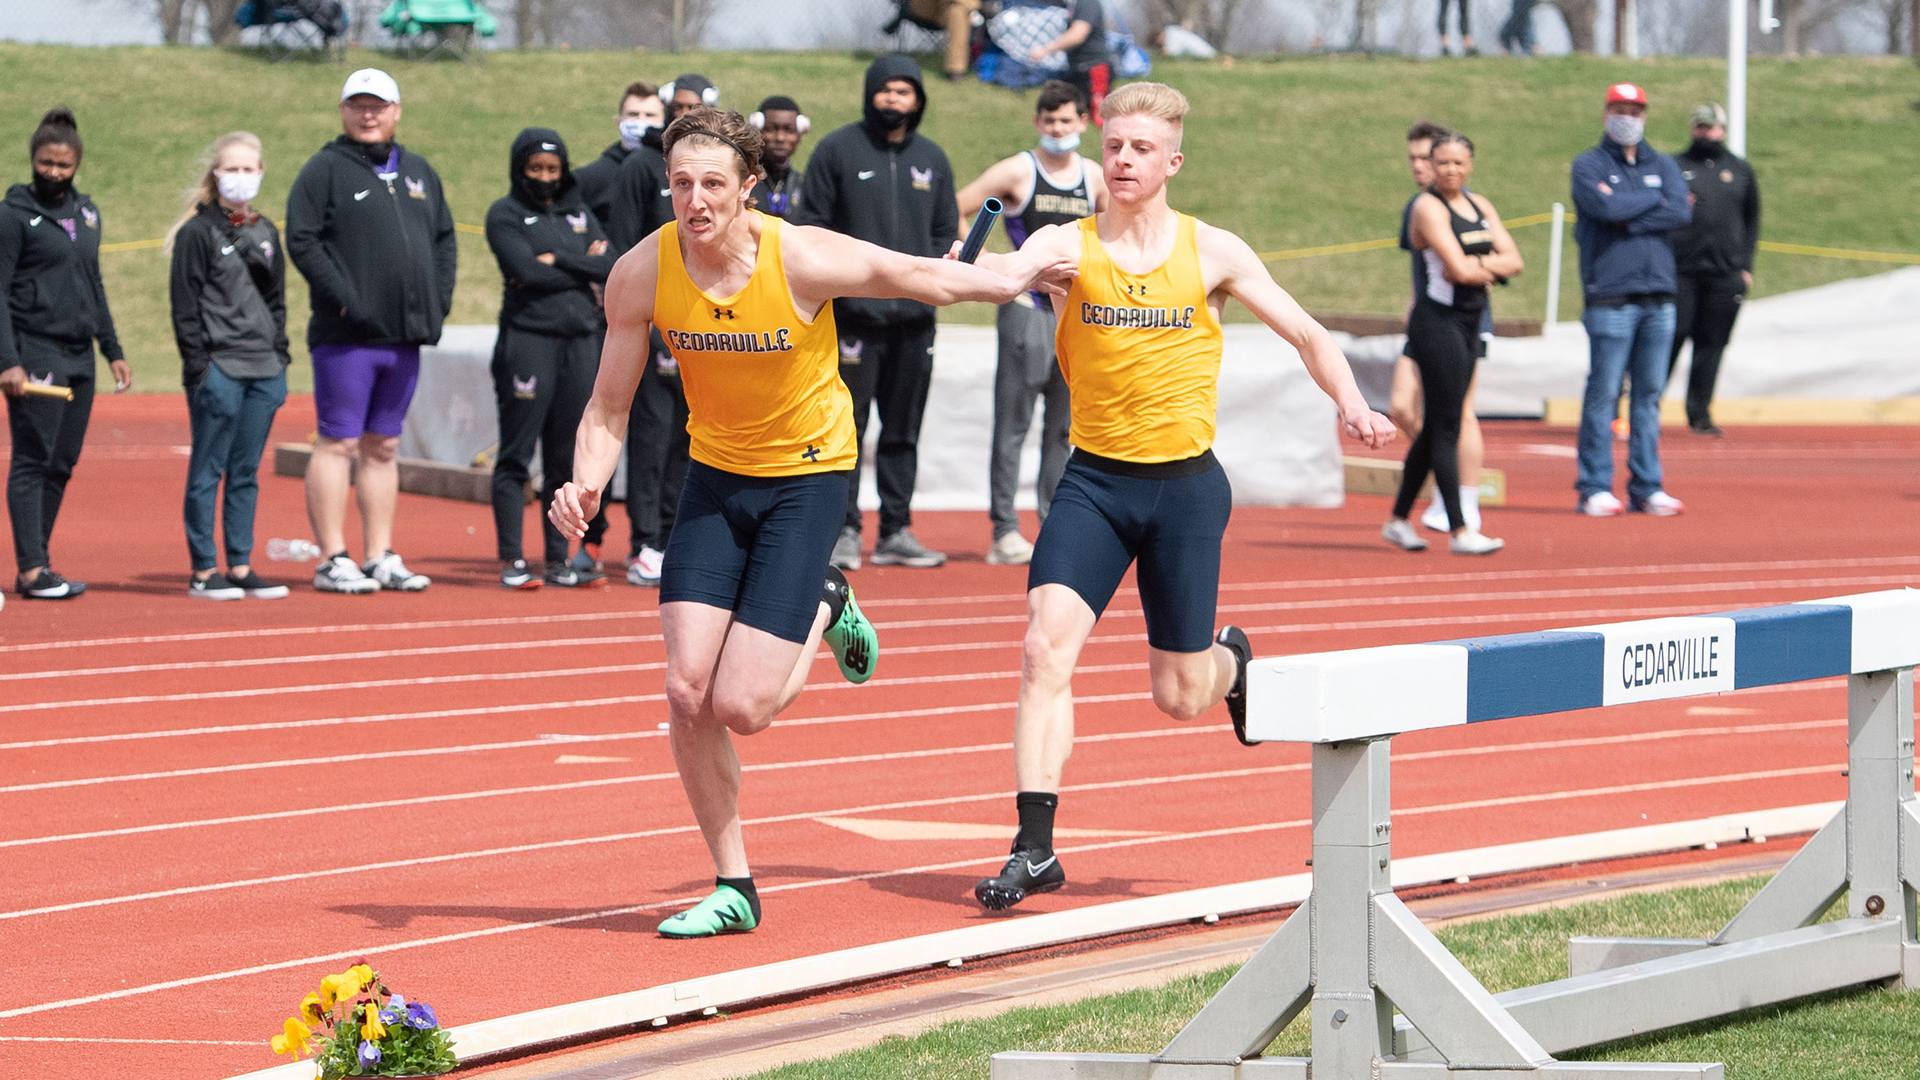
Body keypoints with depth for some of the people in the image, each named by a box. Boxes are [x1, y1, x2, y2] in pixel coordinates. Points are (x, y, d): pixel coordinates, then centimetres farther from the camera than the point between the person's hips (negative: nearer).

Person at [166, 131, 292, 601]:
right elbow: (185, 305, -6)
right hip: (218, 368, -6)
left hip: (264, 369, 6)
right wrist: (198, 363, -12)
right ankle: (204, 571, 1)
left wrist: (280, 354, 12)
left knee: (246, 473, 8)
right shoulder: (197, 232, -4)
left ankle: (240, 567, 12)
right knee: (208, 472, -2)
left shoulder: (266, 232, 14)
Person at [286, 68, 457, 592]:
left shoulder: (418, 172, 17)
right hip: (347, 335, -6)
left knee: (383, 447, 10)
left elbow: (444, 239, 21)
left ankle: (381, 558, 14)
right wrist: (344, 296, -17)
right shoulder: (325, 170, -3)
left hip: (406, 334, 6)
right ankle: (333, 562, -4)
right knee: (338, 443, -5)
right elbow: (302, 241, -10)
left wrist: (439, 299, 7)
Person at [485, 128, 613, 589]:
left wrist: (558, 260, -6)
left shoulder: (579, 214, 17)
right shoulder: (505, 214, 2)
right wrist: (584, 268, -3)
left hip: (581, 340, 5)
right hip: (528, 339, -5)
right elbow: (526, 270, -13)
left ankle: (559, 559, 12)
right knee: (516, 455, -4)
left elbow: (612, 265, 3)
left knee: (566, 458, 7)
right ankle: (511, 560, -1)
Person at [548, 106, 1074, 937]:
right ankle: (733, 888, 12)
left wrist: (1020, 276, 8)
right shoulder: (642, 275, -15)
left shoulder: (804, 261, -24)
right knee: (687, 693, -8)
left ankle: (826, 608, 21)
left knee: (742, 708, -12)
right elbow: (608, 408, -4)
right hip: (715, 473, 3)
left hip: (808, 476, -3)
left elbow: (929, 280, -6)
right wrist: (587, 484, -23)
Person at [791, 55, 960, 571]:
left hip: (915, 316, 4)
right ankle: (843, 531, -3)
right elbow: (809, 224, 0)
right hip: (854, 313, -4)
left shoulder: (932, 159, 14)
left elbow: (947, 231, 18)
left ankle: (896, 531, 13)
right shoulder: (838, 151, 1)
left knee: (904, 431, 8)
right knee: (847, 427, -6)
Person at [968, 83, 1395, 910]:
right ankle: (1034, 848, -15)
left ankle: (1230, 661, 43)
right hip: (1093, 479, 0)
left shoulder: (1211, 253, -1)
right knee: (1046, 647, -18)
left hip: (1185, 485, 0)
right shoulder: (1067, 246, -4)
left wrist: (1351, 404, -11)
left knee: (1179, 698, 6)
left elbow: (1307, 334, 7)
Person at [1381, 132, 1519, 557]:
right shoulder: (1428, 207, -10)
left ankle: (1399, 519, 22)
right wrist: (1492, 270, -1)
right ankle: (1459, 530, -9)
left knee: (1436, 426, 12)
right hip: (1437, 319, -8)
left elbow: (1513, 261, 5)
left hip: (1469, 322, 8)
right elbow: (1458, 270, -19)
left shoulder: (1480, 206, 13)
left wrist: (1477, 264, -12)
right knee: (1445, 426, -8)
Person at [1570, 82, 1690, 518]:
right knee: (1603, 394, -7)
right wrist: (1655, 199, -2)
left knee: (1649, 395, 5)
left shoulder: (1663, 166, 16)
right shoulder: (1588, 166, 5)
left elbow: (1682, 212, -2)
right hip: (1610, 297, -4)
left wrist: (1628, 219, -9)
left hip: (1659, 297, 4)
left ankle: (1646, 486, 8)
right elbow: (1605, 206, -15)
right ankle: (1594, 488, -5)